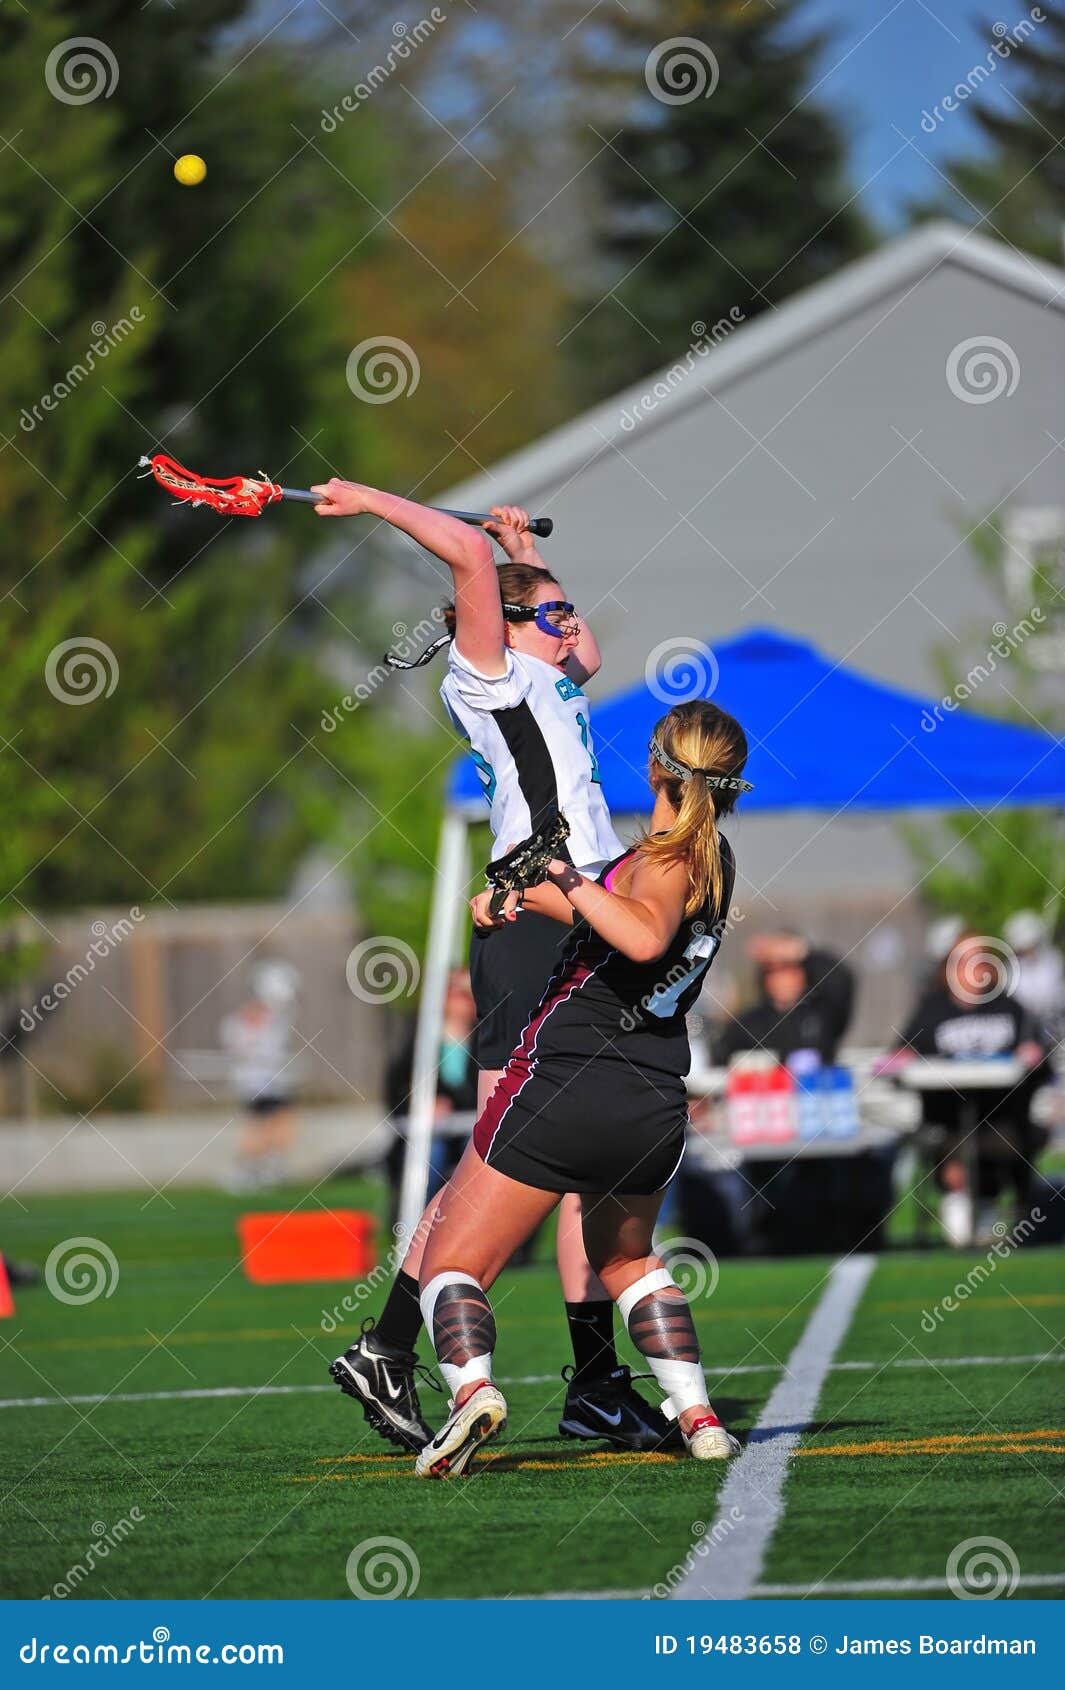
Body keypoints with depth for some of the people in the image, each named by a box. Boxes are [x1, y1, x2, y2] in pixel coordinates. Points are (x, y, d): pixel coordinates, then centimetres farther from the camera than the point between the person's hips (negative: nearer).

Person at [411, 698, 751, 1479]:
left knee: (451, 1267, 1)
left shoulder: (669, 859, -12)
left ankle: (473, 1385, -27)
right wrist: (537, 894, 29)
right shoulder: (717, 861, 12)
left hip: (561, 1086, -7)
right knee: (626, 1258, 33)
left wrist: (566, 876, -26)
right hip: (655, 1108, 7)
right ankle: (699, 1419, 20)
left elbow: (644, 936, -34)